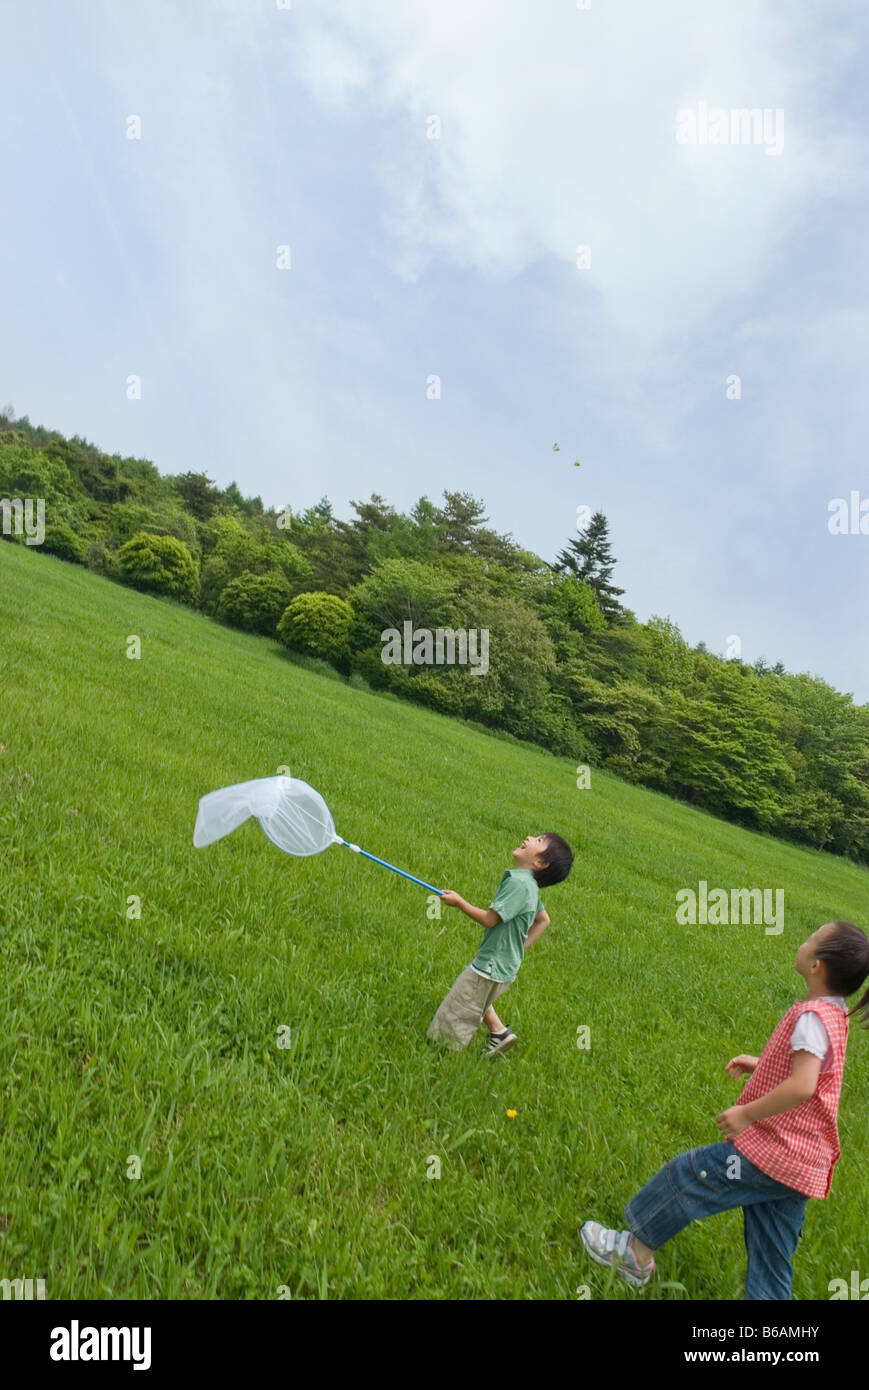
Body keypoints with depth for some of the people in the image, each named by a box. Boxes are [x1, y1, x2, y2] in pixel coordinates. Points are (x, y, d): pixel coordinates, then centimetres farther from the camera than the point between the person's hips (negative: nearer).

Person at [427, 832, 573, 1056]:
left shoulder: (520, 883, -25)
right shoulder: (529, 884, 5)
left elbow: (490, 919, -27)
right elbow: (543, 920, 18)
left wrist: (459, 902, -16)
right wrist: (521, 947, 15)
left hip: (492, 966, -10)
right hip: (507, 961, 10)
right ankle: (499, 1031, 31)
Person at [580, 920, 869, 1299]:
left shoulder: (812, 1017, -22)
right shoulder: (834, 1014, 9)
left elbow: (801, 1086, -32)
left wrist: (747, 1113, -23)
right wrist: (761, 1065, 16)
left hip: (768, 1154, -9)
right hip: (802, 1166, 9)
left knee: (687, 1175, 7)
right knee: (769, 1271, 14)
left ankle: (637, 1251, 25)